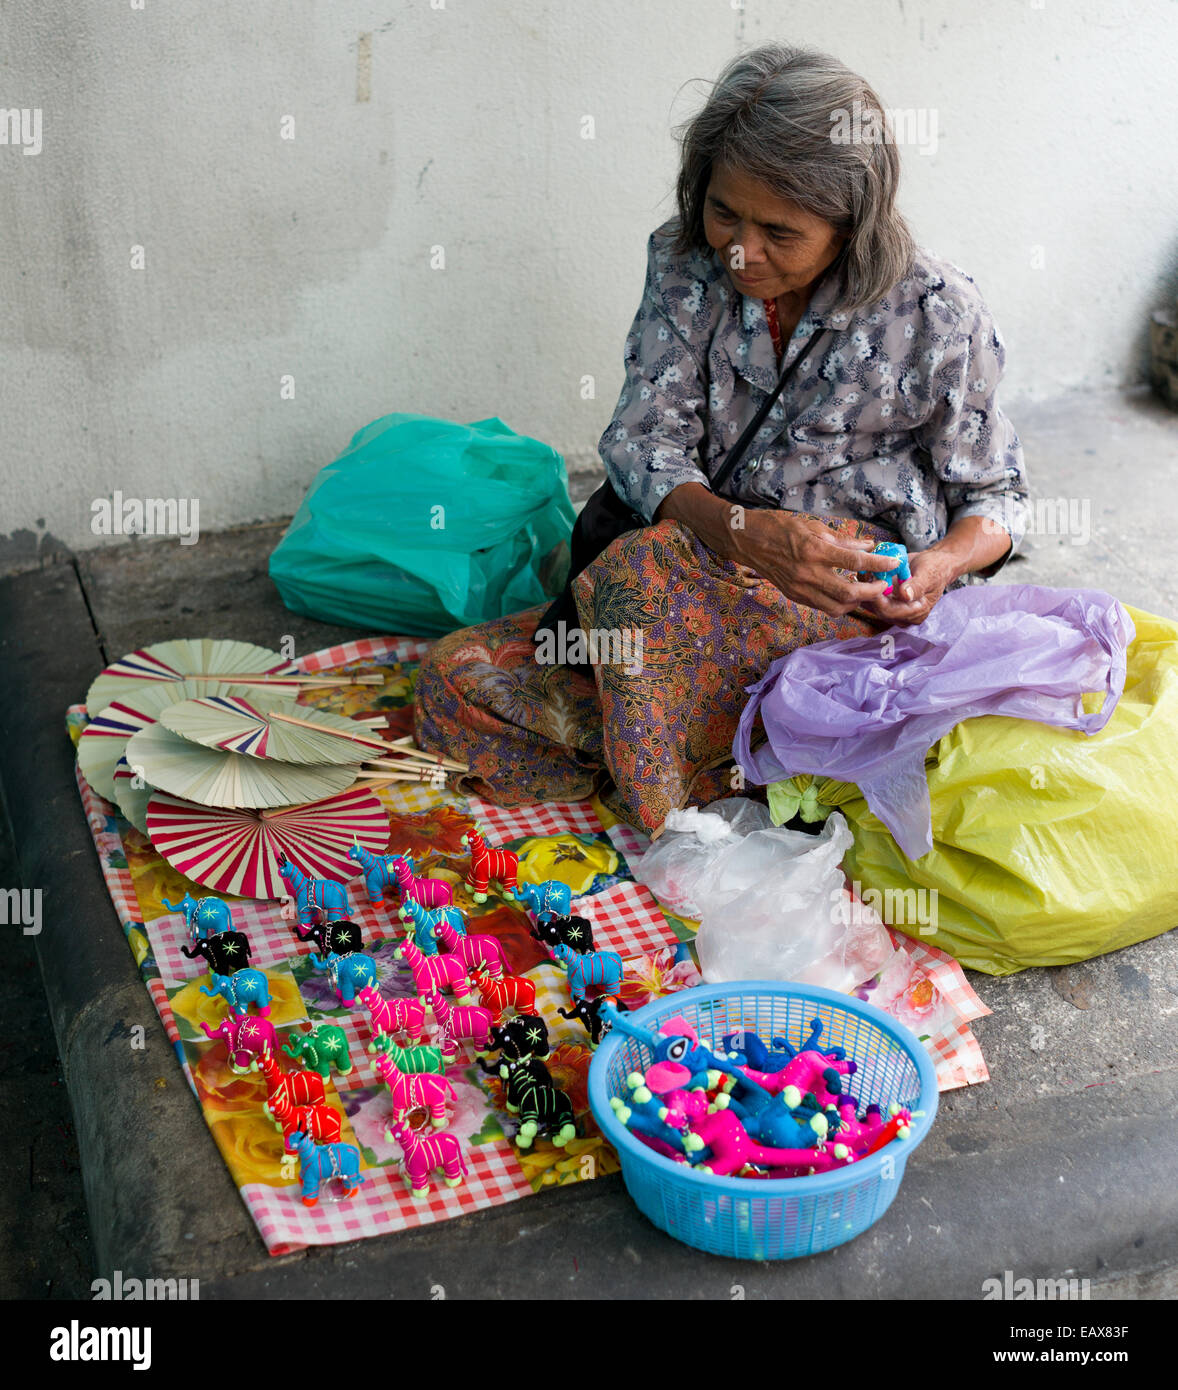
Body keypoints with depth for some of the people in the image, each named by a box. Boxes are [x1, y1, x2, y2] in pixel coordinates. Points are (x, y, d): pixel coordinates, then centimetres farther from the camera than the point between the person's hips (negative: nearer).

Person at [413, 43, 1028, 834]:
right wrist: (743, 530, -29)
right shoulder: (686, 264, 1)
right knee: (454, 682, -14)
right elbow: (643, 440, -8)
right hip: (713, 577, 5)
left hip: (864, 608, -5)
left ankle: (668, 823, -15)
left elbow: (996, 495, 3)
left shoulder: (939, 316, -8)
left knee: (647, 569, -36)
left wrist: (941, 565, -21)